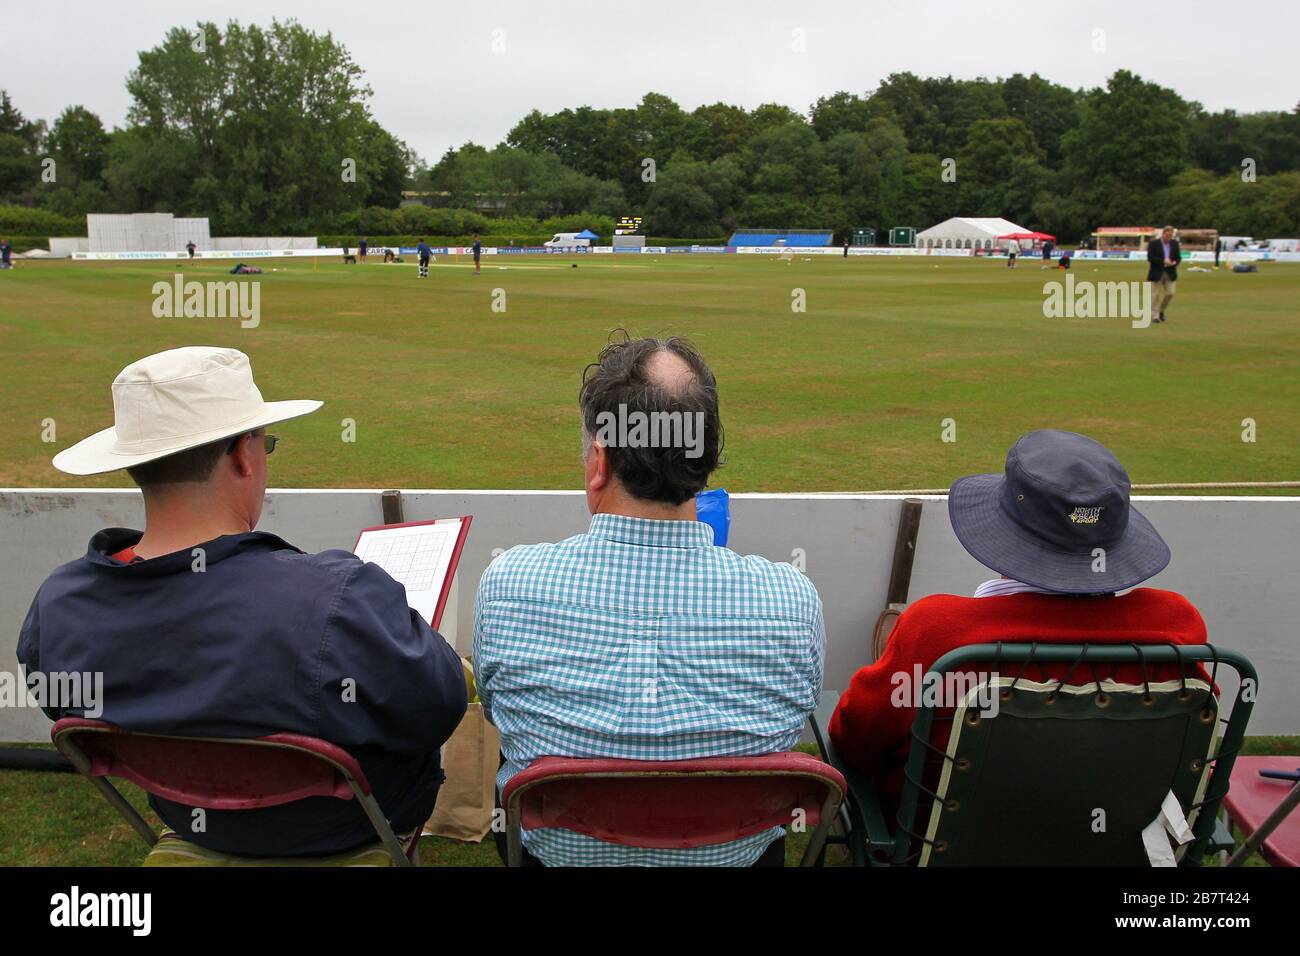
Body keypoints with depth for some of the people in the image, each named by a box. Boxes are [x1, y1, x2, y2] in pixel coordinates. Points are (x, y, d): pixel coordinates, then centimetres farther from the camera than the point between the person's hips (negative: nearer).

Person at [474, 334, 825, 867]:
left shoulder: (506, 584, -28)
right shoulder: (794, 600, -29)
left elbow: (492, 708, -6)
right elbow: (796, 717, -7)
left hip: (554, 849, 0)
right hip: (737, 852, 1)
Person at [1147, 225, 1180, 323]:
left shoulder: (1175, 243, 6)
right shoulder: (1153, 243, -7)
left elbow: (1178, 257, 10)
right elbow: (1150, 258, -14)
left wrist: (1174, 263, -12)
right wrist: (1163, 261, -21)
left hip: (1170, 273, 4)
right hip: (1157, 273, -3)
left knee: (1170, 293, -2)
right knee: (1156, 294, 0)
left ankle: (1161, 310, 20)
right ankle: (1155, 316, 6)